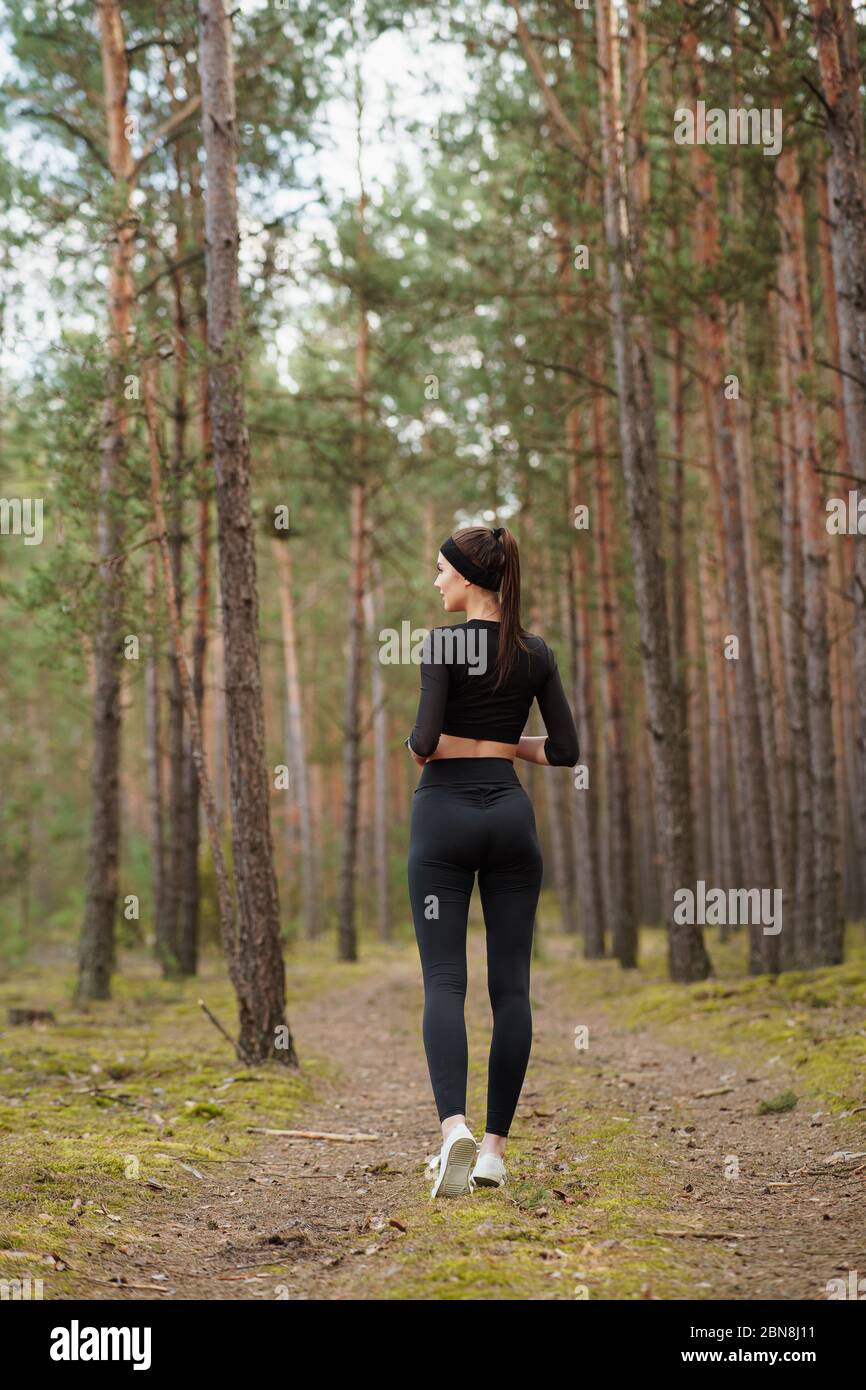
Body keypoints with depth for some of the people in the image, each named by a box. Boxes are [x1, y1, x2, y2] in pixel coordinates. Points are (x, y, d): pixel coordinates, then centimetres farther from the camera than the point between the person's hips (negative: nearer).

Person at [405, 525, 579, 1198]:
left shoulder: (444, 643, -8)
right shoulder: (537, 652, 7)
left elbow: (425, 741, -16)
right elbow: (565, 751, 7)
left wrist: (416, 744, 6)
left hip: (445, 814, -4)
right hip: (511, 813, 4)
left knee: (444, 978, -3)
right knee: (511, 983, 6)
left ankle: (454, 1127, -23)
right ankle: (494, 1148, 8)